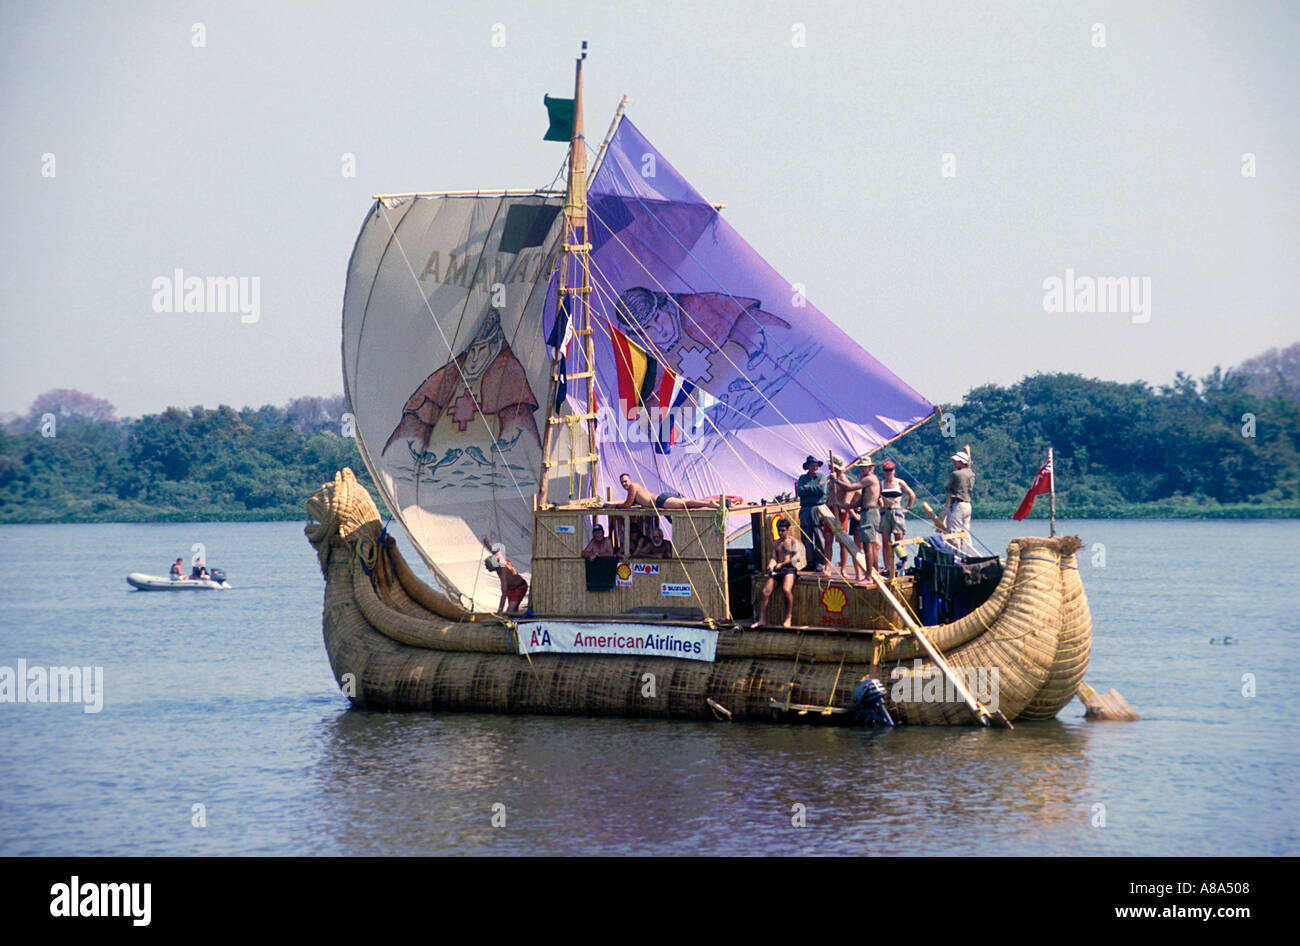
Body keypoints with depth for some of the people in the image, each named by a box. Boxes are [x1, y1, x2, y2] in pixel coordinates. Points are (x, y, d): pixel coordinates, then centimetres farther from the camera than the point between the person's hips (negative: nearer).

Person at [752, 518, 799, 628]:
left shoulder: (793, 542, 6)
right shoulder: (776, 543, 22)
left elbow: (795, 557, -6)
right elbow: (773, 557, 12)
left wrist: (782, 564, -16)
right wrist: (771, 565, -11)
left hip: (789, 569, -5)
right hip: (776, 570, 5)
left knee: (786, 590, -33)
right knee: (765, 591, -14)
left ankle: (789, 617, -19)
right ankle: (762, 619, -13)